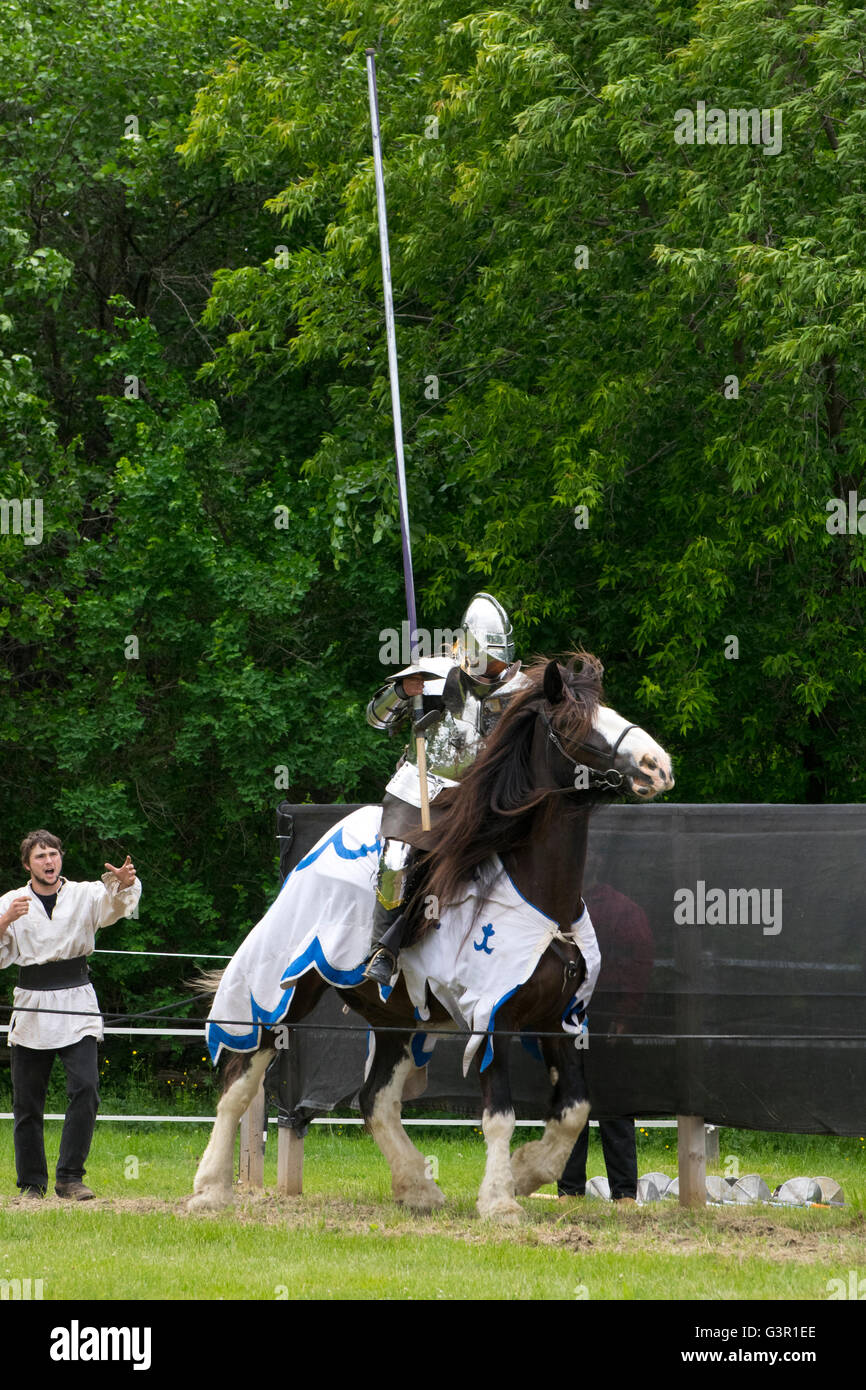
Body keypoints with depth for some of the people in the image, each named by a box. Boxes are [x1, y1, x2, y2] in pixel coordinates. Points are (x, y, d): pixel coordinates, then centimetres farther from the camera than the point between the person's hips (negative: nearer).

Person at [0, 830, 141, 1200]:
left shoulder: (84, 895, 5)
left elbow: (114, 904, -14)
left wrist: (124, 884, -36)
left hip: (76, 1005, -1)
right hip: (31, 1007, 1)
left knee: (85, 1087, -17)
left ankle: (69, 1177, -12)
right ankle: (31, 1183, 14)